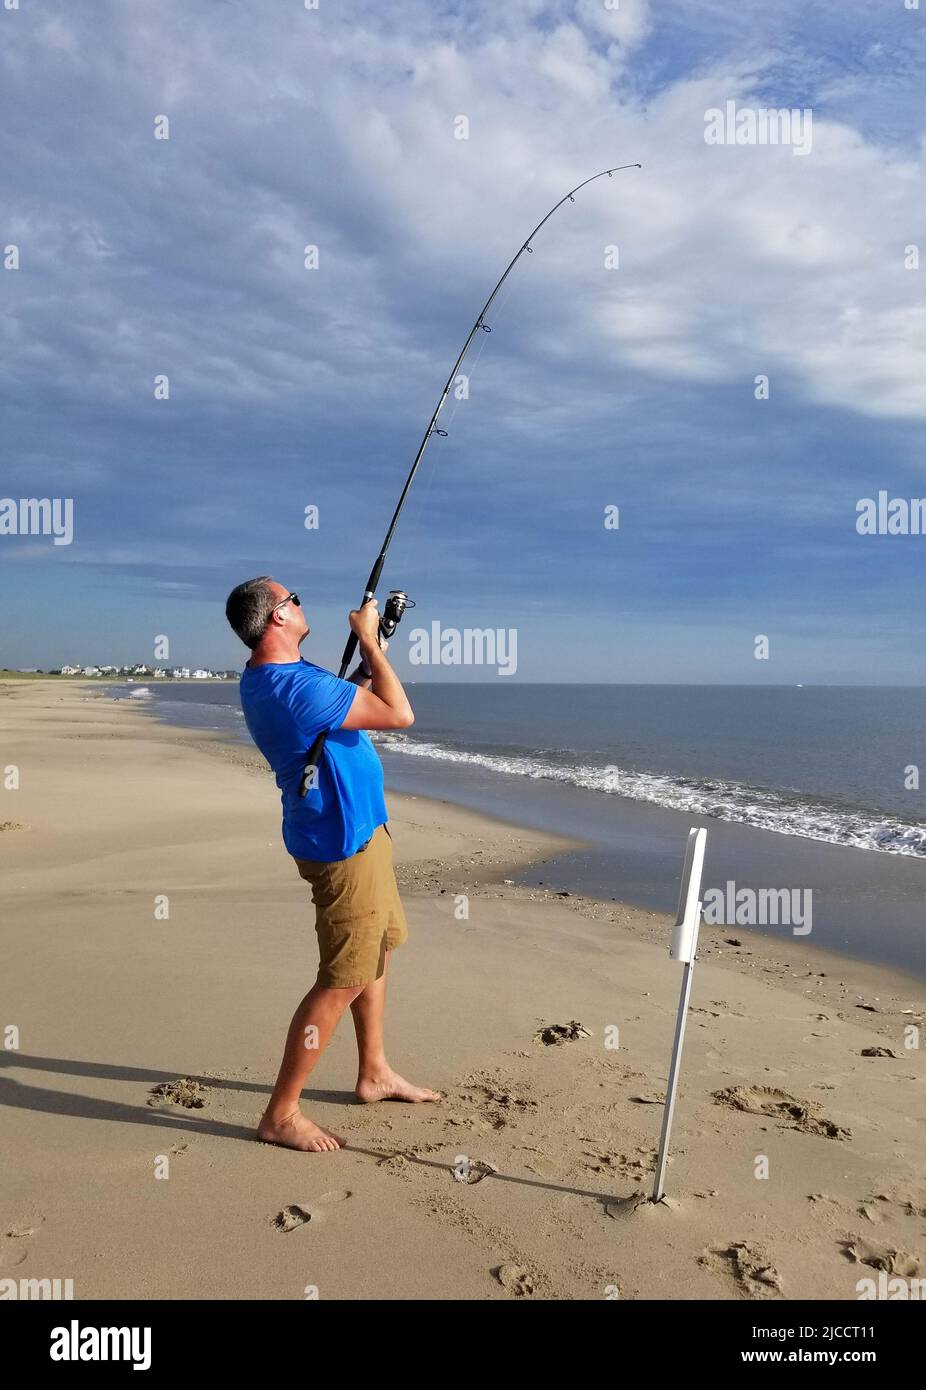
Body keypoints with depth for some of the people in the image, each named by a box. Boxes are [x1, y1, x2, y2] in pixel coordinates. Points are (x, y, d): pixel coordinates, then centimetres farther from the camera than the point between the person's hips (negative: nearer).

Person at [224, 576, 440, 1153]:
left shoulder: (265, 678, 6)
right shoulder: (296, 687, -27)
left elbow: (346, 697, 21)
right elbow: (400, 714, -23)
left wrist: (368, 652, 10)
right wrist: (370, 641, -14)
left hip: (358, 830, 11)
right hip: (345, 842, -10)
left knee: (378, 949, 21)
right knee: (343, 980, -3)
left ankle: (374, 1072, 36)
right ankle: (282, 1114, 9)